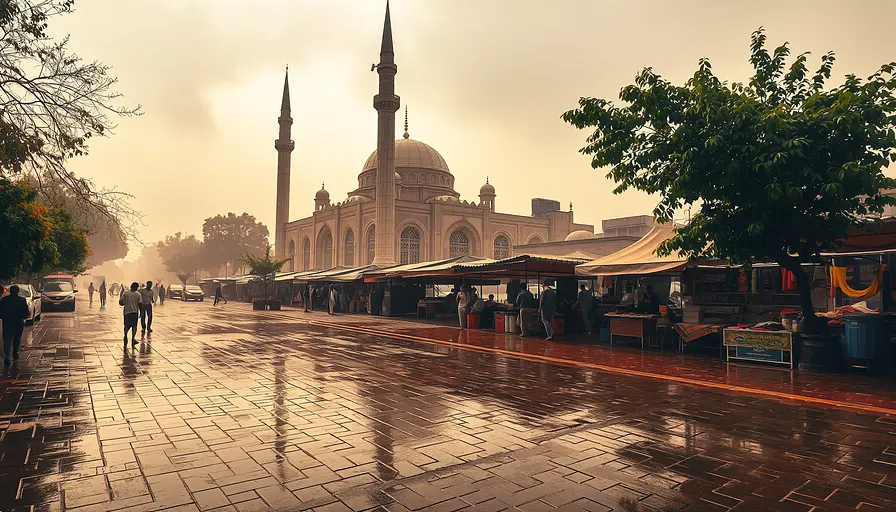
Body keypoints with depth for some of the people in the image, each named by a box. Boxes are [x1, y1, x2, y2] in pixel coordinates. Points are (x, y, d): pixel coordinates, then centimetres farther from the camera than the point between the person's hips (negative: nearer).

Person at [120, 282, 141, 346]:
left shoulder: (125, 293, -2)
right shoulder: (138, 294, -5)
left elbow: (121, 302, -3)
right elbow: (139, 304, -6)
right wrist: (141, 312, 4)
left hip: (127, 312, 1)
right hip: (135, 312, -1)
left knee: (127, 326, 13)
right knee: (134, 326, 10)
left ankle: (125, 335, -11)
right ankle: (133, 339, 6)